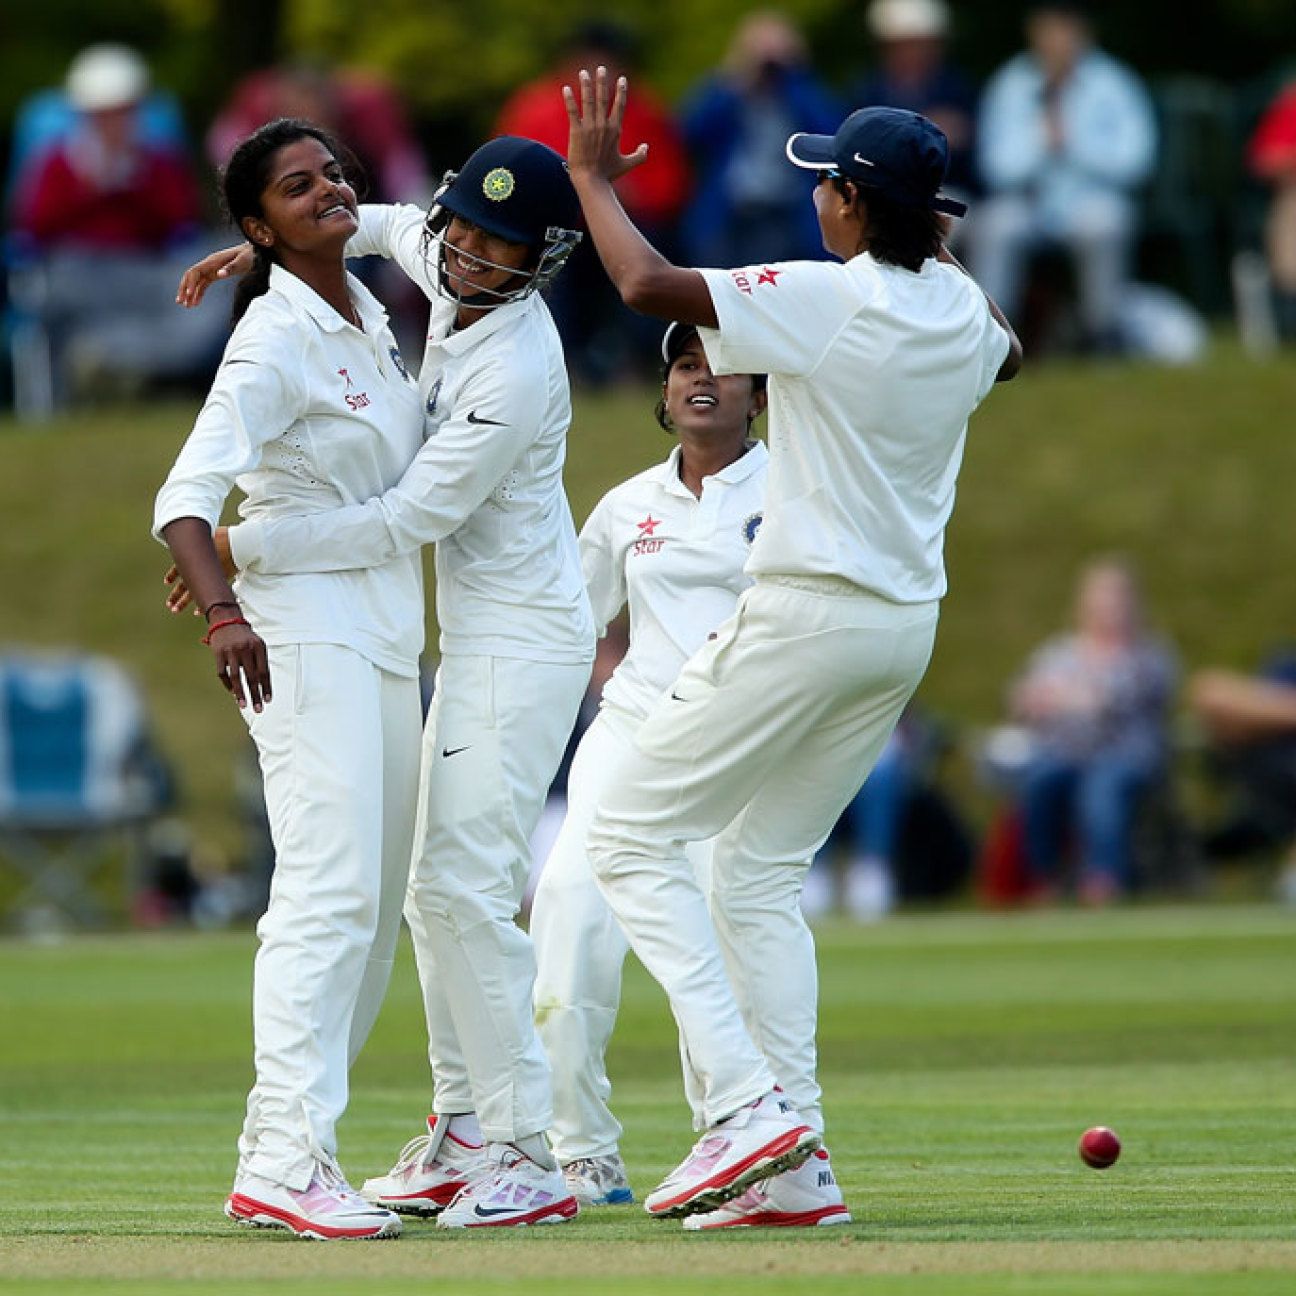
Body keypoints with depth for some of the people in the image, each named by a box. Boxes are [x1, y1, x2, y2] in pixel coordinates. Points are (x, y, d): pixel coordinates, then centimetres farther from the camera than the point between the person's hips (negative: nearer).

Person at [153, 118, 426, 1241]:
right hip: (302, 631, -9)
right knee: (331, 886, -19)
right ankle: (285, 1162, -25)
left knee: (378, 901, 10)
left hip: (387, 634, 9)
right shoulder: (275, 341, -15)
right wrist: (222, 610, -40)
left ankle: (280, 1145, 15)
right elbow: (186, 496, -26)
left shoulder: (368, 312, 11)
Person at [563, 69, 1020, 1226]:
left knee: (633, 835, -1)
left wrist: (594, 177, -7)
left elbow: (648, 282, -23)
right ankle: (790, 1161, 7)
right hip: (907, 627, 8)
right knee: (761, 872, 15)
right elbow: (1005, 356, 33)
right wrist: (947, 259, 36)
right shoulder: (962, 308, 7)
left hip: (806, 614, -8)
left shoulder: (828, 300, -16)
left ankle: (745, 1099, -14)